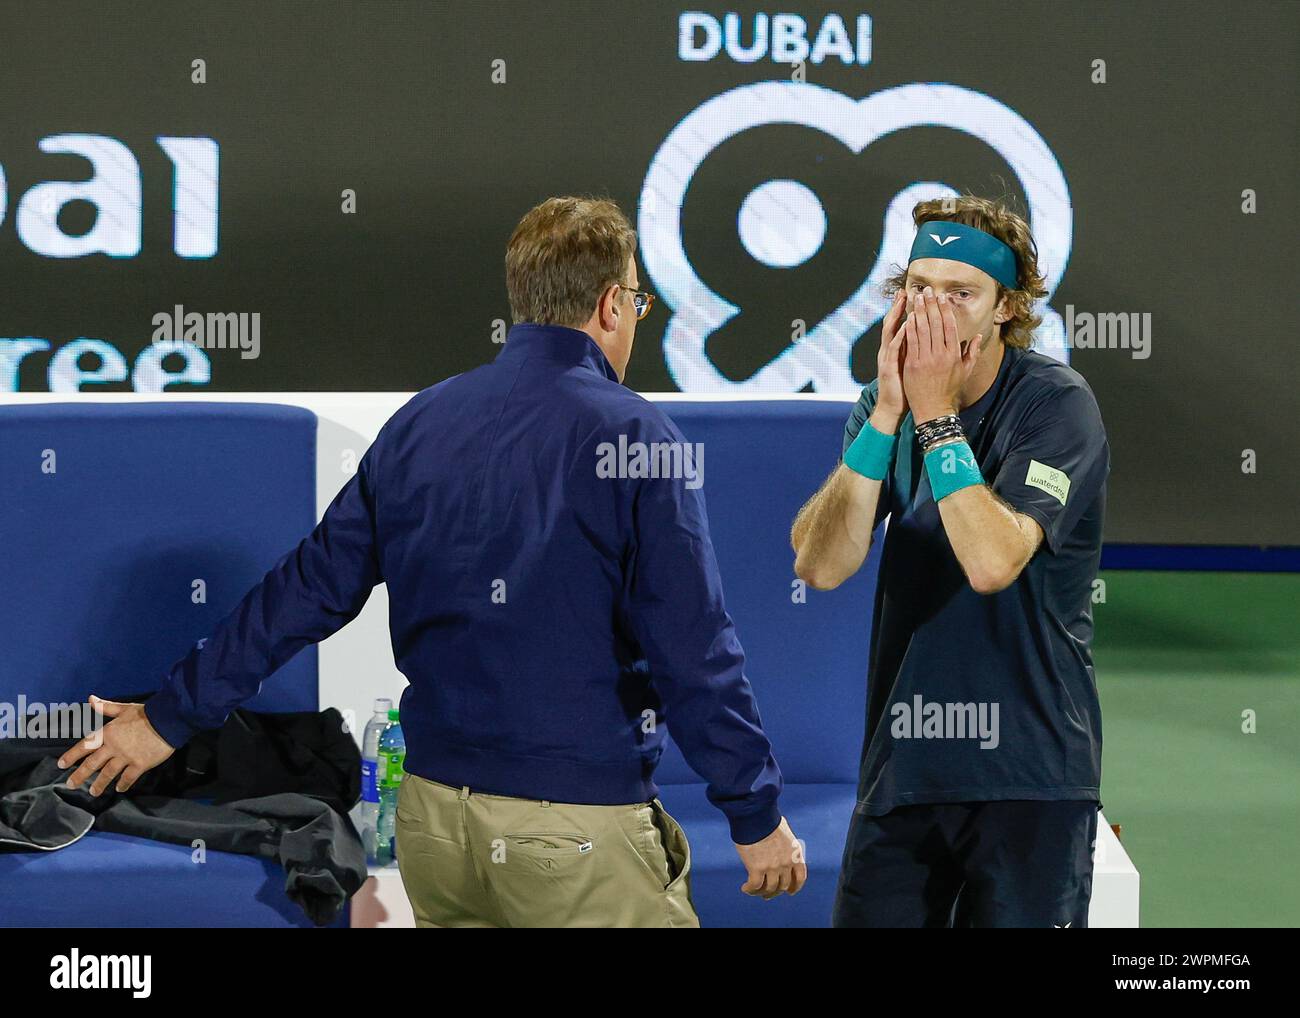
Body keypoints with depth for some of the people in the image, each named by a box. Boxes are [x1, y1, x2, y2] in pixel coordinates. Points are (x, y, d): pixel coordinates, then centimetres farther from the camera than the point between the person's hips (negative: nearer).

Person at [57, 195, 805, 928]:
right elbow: (694, 654, -13)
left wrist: (173, 716, 17)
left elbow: (310, 590, 8)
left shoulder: (420, 424, 6)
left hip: (434, 813, 6)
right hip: (582, 835, -6)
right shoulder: (636, 436, -11)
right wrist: (758, 818, -6)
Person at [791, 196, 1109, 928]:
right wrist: (887, 415, -15)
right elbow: (822, 565, -8)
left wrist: (936, 415, -19)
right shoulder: (887, 399, 5)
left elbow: (991, 562, -24)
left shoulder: (1055, 403, -10)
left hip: (1027, 775, -4)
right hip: (901, 765, 5)